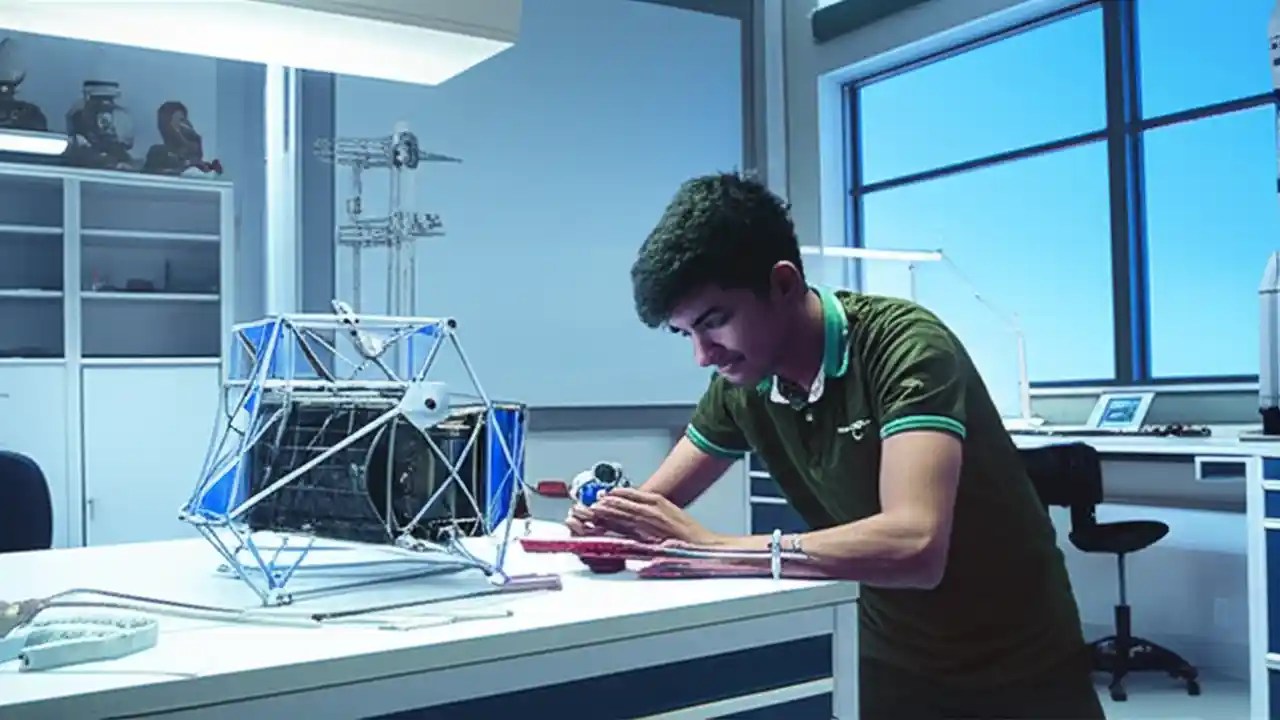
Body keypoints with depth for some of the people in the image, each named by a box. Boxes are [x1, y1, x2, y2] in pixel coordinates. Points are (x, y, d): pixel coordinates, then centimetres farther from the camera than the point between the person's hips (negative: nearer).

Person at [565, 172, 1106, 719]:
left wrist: (712, 546, -35)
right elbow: (657, 506, 1)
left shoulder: (904, 346, -27)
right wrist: (609, 515, -21)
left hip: (1016, 668, -5)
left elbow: (915, 545, -39)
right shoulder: (741, 384, -7)